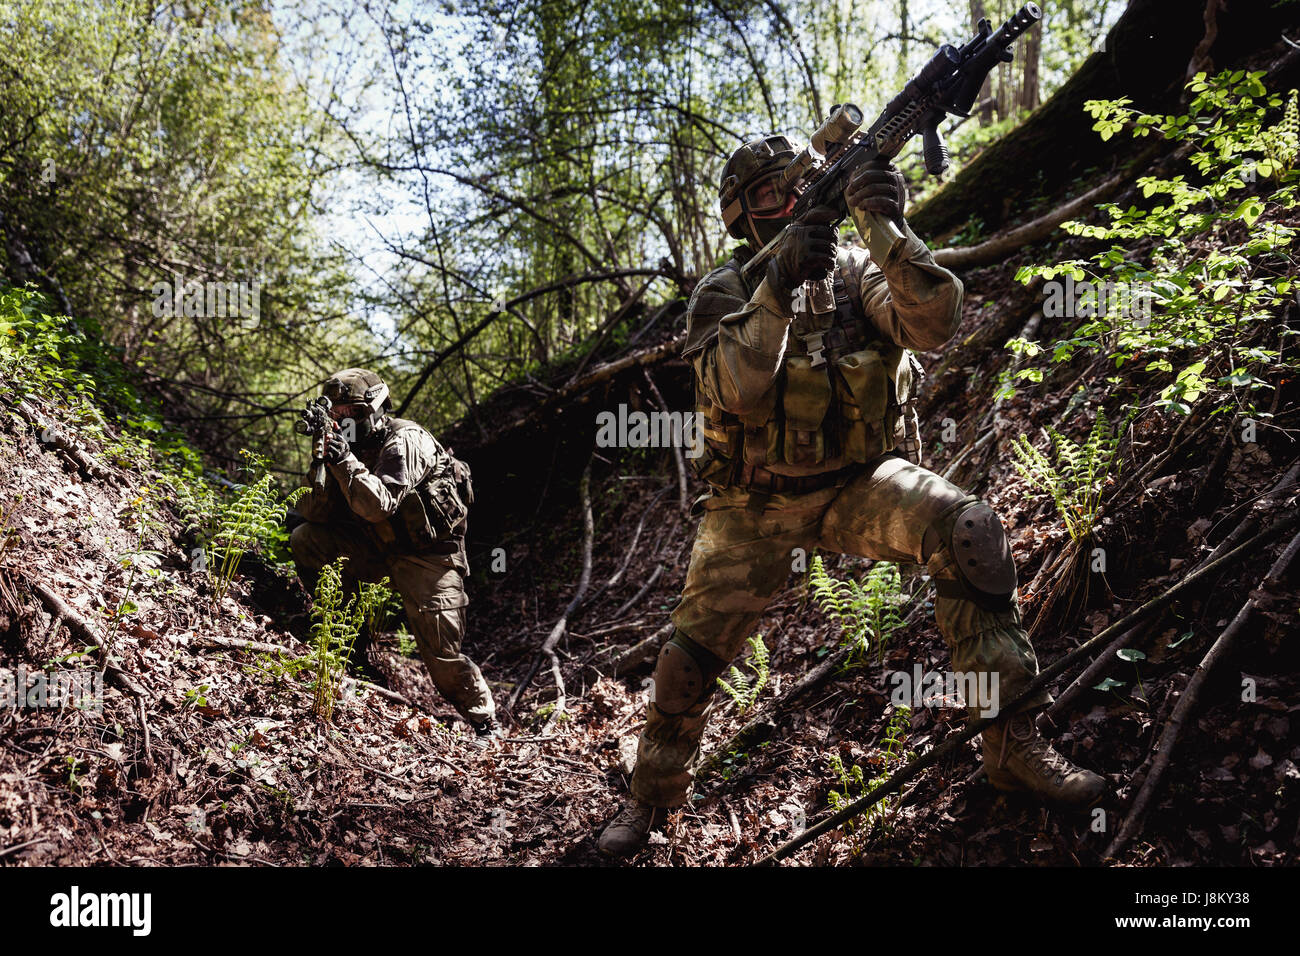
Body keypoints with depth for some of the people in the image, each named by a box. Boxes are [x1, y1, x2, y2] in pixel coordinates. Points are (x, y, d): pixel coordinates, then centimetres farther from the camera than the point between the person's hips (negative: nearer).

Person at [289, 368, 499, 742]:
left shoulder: (404, 442, -18)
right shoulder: (353, 446, 4)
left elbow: (379, 507, -30)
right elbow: (314, 513, -4)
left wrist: (344, 460, -35)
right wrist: (323, 458, -18)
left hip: (428, 556, -7)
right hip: (381, 549, 7)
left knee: (442, 655, -14)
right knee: (305, 540, -8)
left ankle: (486, 724, 9)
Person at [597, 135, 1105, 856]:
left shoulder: (855, 269, 0)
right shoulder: (721, 293, -4)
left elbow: (932, 322, -20)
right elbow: (737, 389, -23)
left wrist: (885, 229, -33)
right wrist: (779, 284, -34)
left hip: (857, 487, 0)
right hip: (758, 505, 0)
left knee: (967, 531, -28)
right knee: (694, 650, -1)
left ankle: (1013, 742, -18)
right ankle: (652, 794, 26)